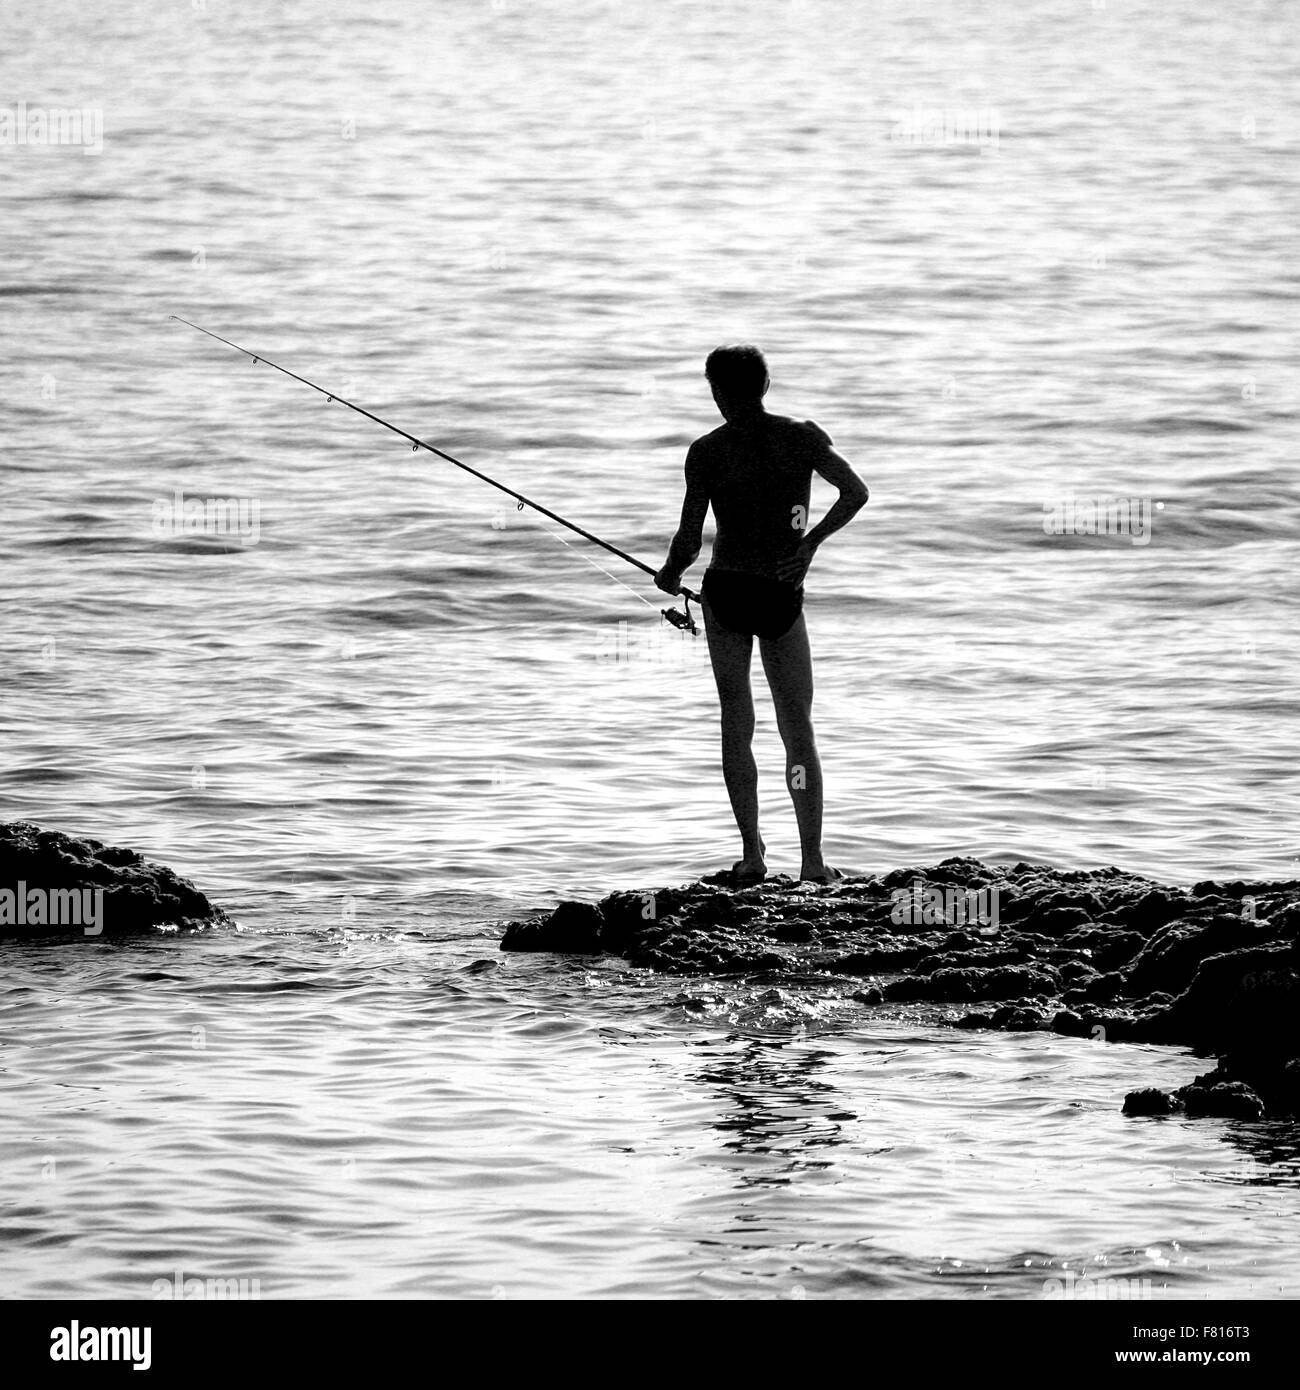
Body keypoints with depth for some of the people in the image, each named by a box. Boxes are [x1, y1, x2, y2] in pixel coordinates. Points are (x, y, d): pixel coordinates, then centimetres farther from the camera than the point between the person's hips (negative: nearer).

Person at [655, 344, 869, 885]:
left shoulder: (706, 452, -7)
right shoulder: (801, 437, -2)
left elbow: (688, 542, -8)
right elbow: (856, 492, -9)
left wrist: (668, 576, 13)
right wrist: (811, 542, 1)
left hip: (726, 591, -1)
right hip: (783, 597, 1)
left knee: (736, 719, 10)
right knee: (799, 727, 9)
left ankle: (752, 853, 3)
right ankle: (812, 858, 2)